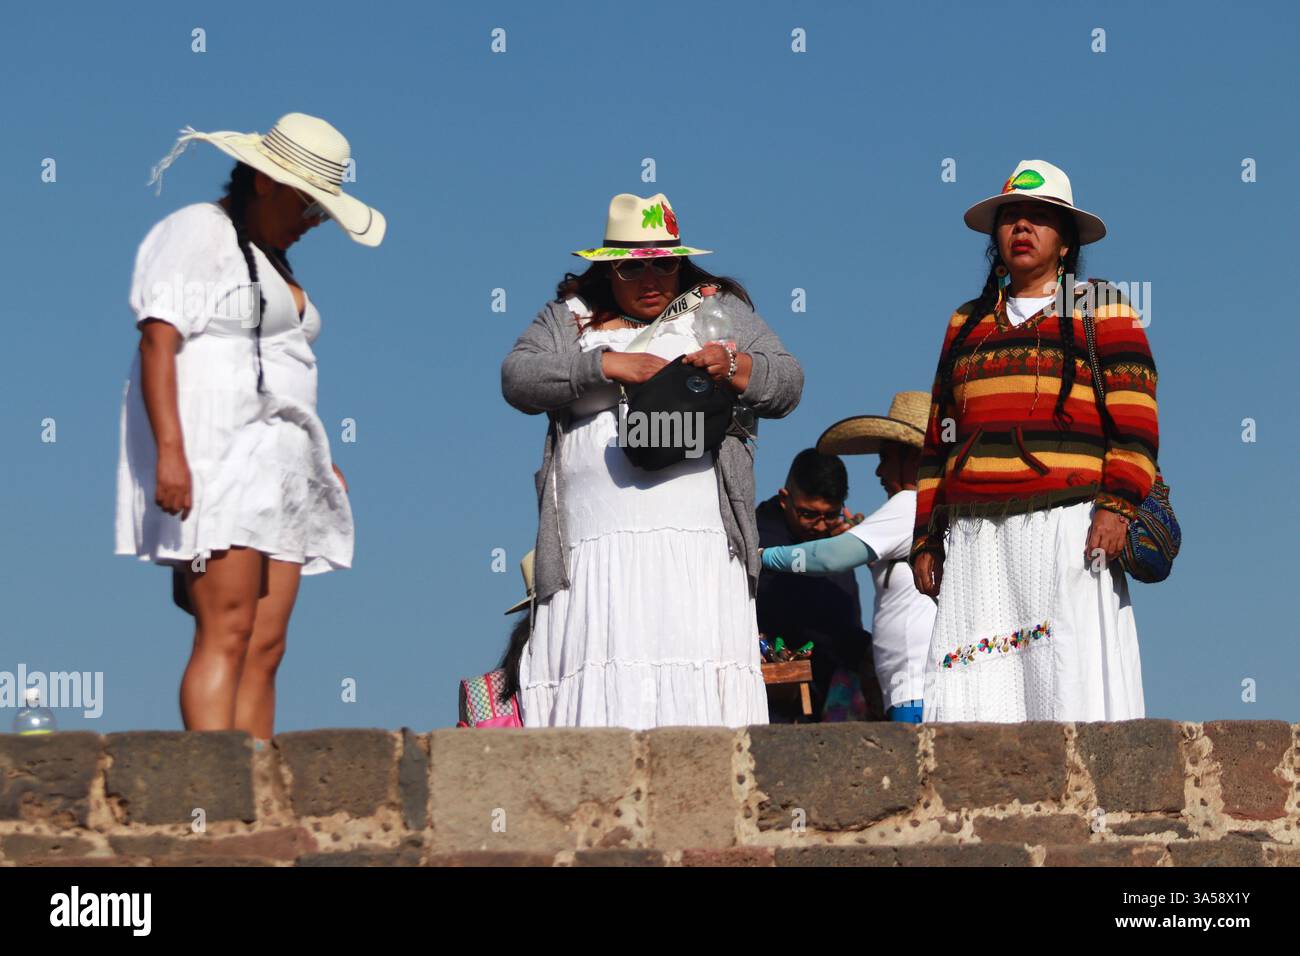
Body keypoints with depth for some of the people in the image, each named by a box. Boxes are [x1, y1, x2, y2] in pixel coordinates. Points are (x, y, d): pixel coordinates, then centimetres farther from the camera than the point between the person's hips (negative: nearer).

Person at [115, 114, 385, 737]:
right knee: (226, 637, -18)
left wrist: (317, 459, 23)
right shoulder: (197, 231, -2)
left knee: (266, 649, 0)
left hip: (274, 471, 9)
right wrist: (168, 449, -24)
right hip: (216, 458, -9)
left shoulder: (271, 258, 25)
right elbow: (158, 339, -13)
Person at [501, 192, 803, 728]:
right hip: (597, 544, 0)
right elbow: (518, 378, 2)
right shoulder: (569, 318, 18)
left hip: (698, 545, 0)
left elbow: (787, 384, 12)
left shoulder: (721, 311, 18)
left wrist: (734, 367, -9)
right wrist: (608, 365, -9)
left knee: (698, 674, -12)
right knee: (602, 677, -11)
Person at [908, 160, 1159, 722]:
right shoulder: (968, 323, 24)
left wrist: (1117, 505, -14)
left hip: (1067, 526, -4)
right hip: (975, 539, 4)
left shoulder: (1101, 309, 11)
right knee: (972, 701, -6)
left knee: (1073, 694, -12)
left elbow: (1135, 419, 0)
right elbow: (939, 438, 23)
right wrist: (927, 538, 15)